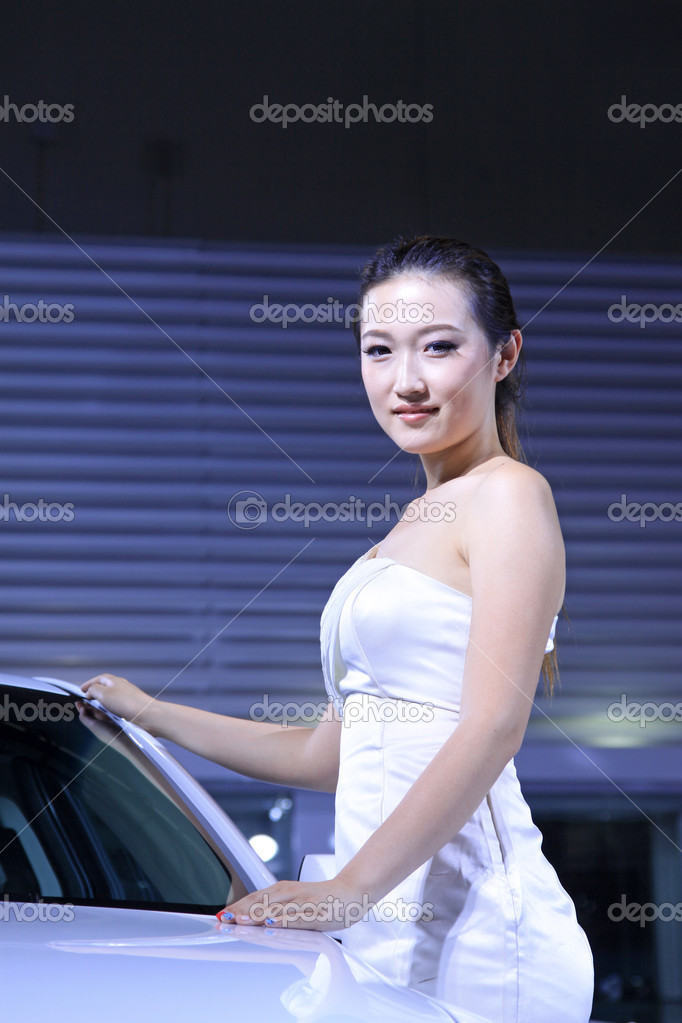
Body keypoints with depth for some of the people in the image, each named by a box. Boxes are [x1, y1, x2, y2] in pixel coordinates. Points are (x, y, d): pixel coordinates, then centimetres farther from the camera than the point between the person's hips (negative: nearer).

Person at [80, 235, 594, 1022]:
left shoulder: (509, 494, -4)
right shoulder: (414, 525, 22)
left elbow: (494, 727, -15)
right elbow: (331, 756, 24)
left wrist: (349, 889, -21)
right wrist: (150, 715, 30)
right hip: (392, 928, 7)